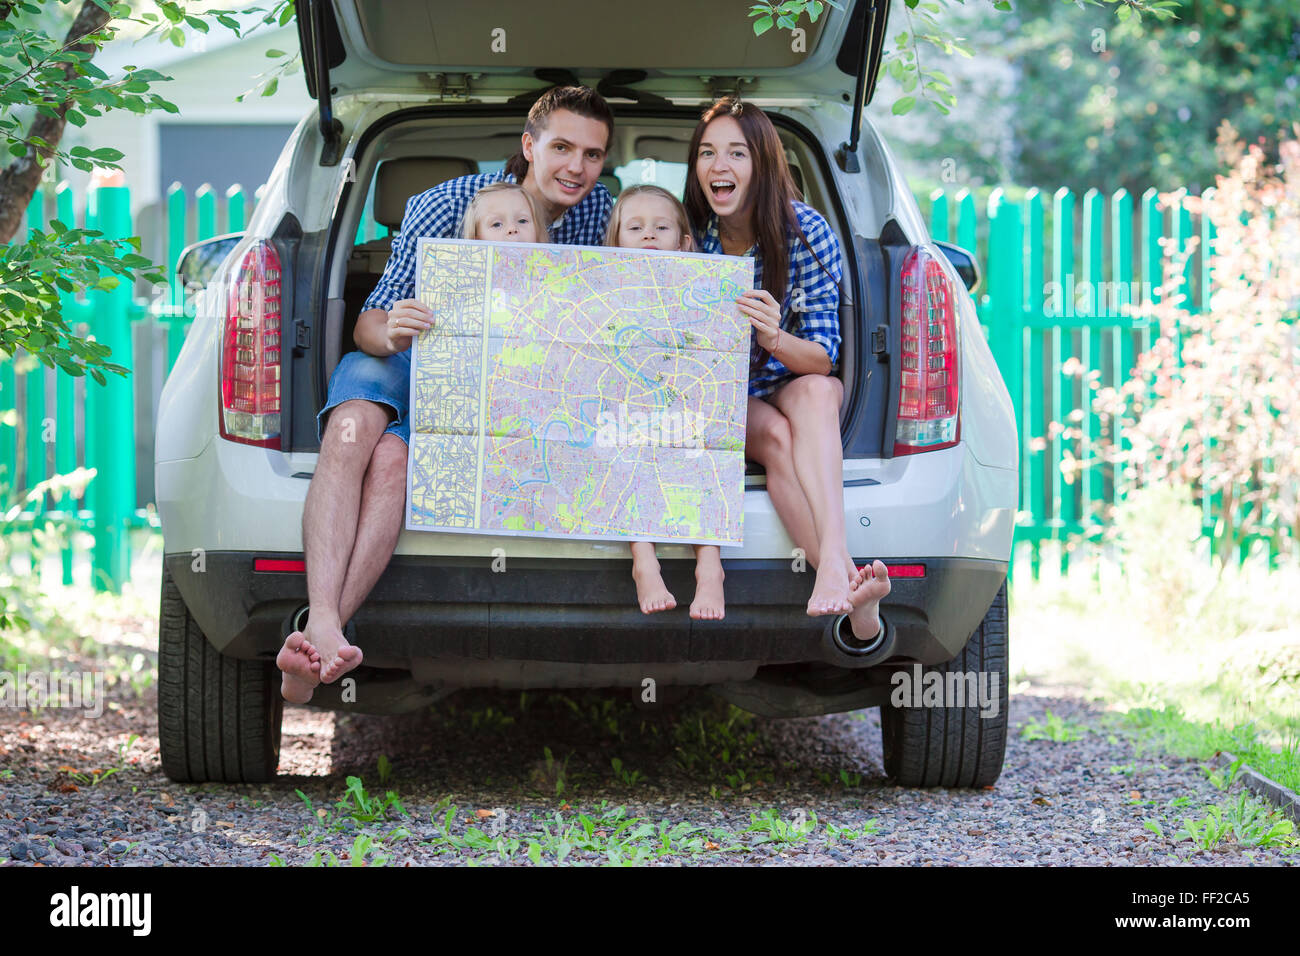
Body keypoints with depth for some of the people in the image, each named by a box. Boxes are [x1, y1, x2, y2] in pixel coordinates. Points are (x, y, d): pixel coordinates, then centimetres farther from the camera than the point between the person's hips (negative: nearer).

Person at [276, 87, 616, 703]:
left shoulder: (600, 214, -1)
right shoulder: (444, 208, -11)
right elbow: (368, 323, -12)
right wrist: (388, 332, -37)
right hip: (412, 359, 0)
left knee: (392, 458, -32)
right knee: (352, 432, -35)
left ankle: (320, 645, -43)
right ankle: (323, 624, -49)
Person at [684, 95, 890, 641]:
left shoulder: (806, 232, -12)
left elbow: (824, 357, -14)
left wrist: (775, 339, -36)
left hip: (793, 385, 0)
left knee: (815, 393, -34)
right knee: (776, 437, -32)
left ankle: (832, 562, -54)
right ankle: (853, 591, -48)